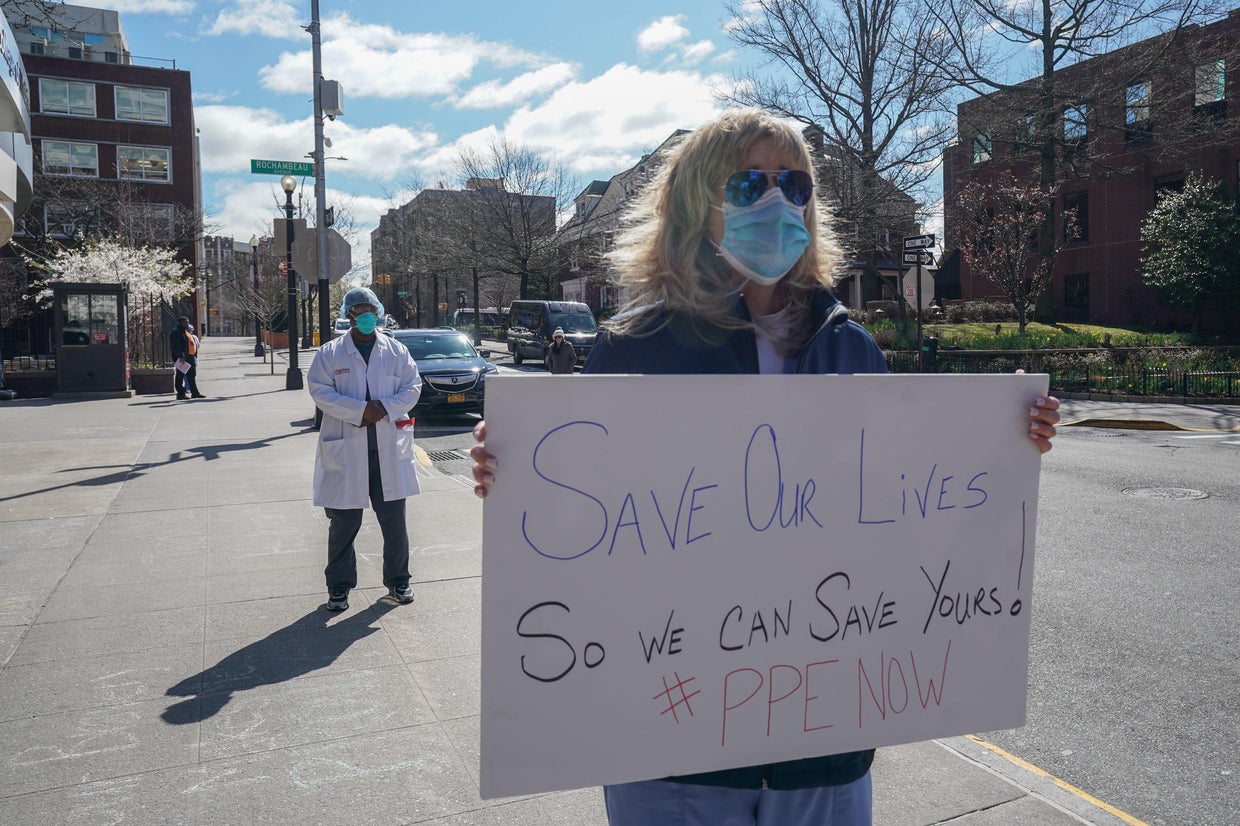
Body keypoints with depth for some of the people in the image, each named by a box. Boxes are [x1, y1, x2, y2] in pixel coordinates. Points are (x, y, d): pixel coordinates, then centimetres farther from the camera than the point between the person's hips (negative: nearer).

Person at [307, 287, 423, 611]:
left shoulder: (396, 350, 8)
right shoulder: (330, 353, 3)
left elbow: (413, 387, 4)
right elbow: (320, 391, -6)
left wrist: (385, 408, -13)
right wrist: (360, 410, -17)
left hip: (389, 449, 1)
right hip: (345, 448, -1)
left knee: (394, 520, 9)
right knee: (343, 523, 6)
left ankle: (398, 580, 24)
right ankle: (339, 586, 20)